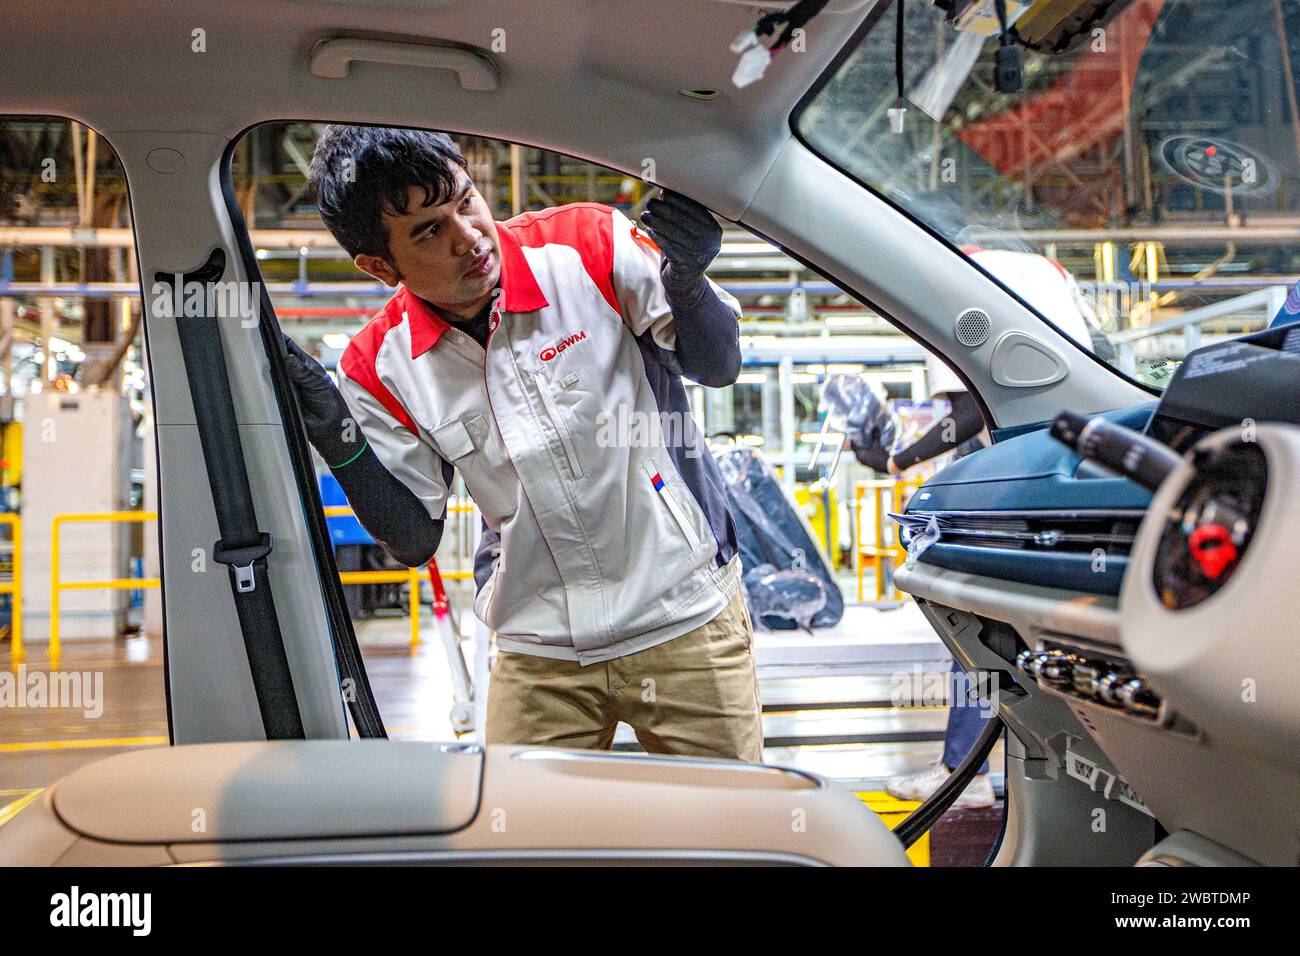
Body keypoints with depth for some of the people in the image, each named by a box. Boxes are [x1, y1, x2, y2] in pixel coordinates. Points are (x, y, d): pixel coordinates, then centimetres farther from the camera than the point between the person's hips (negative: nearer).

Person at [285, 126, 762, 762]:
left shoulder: (588, 246, -13)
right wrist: (338, 442, -19)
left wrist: (685, 281, -27)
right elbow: (414, 541, -2)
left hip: (687, 618, -1)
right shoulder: (381, 367, -8)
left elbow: (718, 367, -5)